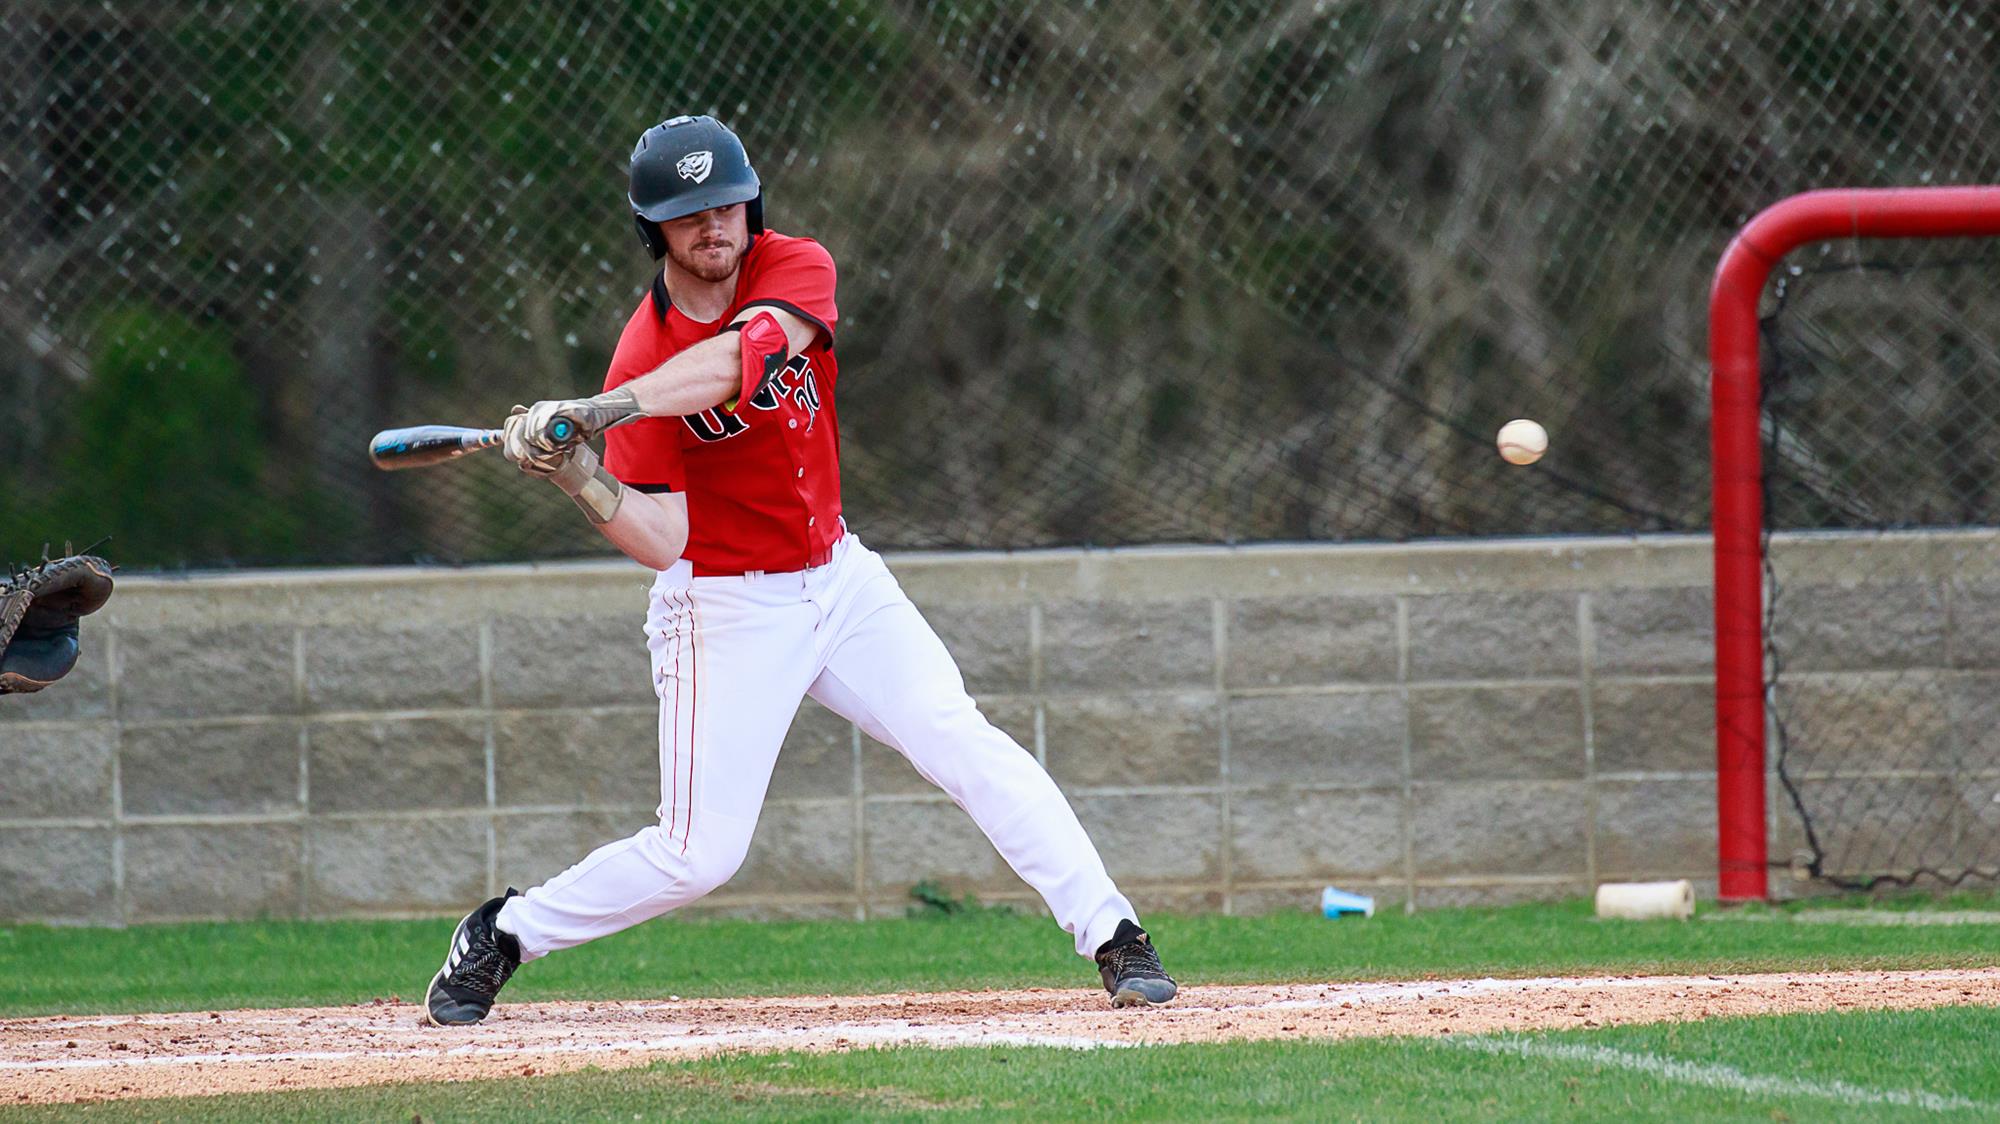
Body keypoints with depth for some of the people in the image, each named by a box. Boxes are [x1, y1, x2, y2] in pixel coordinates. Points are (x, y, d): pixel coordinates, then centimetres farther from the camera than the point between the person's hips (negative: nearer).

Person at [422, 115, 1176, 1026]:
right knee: (700, 853, -5)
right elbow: (659, 540, -20)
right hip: (725, 612, -3)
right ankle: (499, 936, 14)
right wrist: (578, 475, -38)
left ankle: (1112, 935, -9)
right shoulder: (642, 357, -15)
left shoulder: (795, 270, -9)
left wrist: (594, 413, -40)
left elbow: (739, 358, -32)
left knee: (965, 745, -11)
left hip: (838, 577, 3)